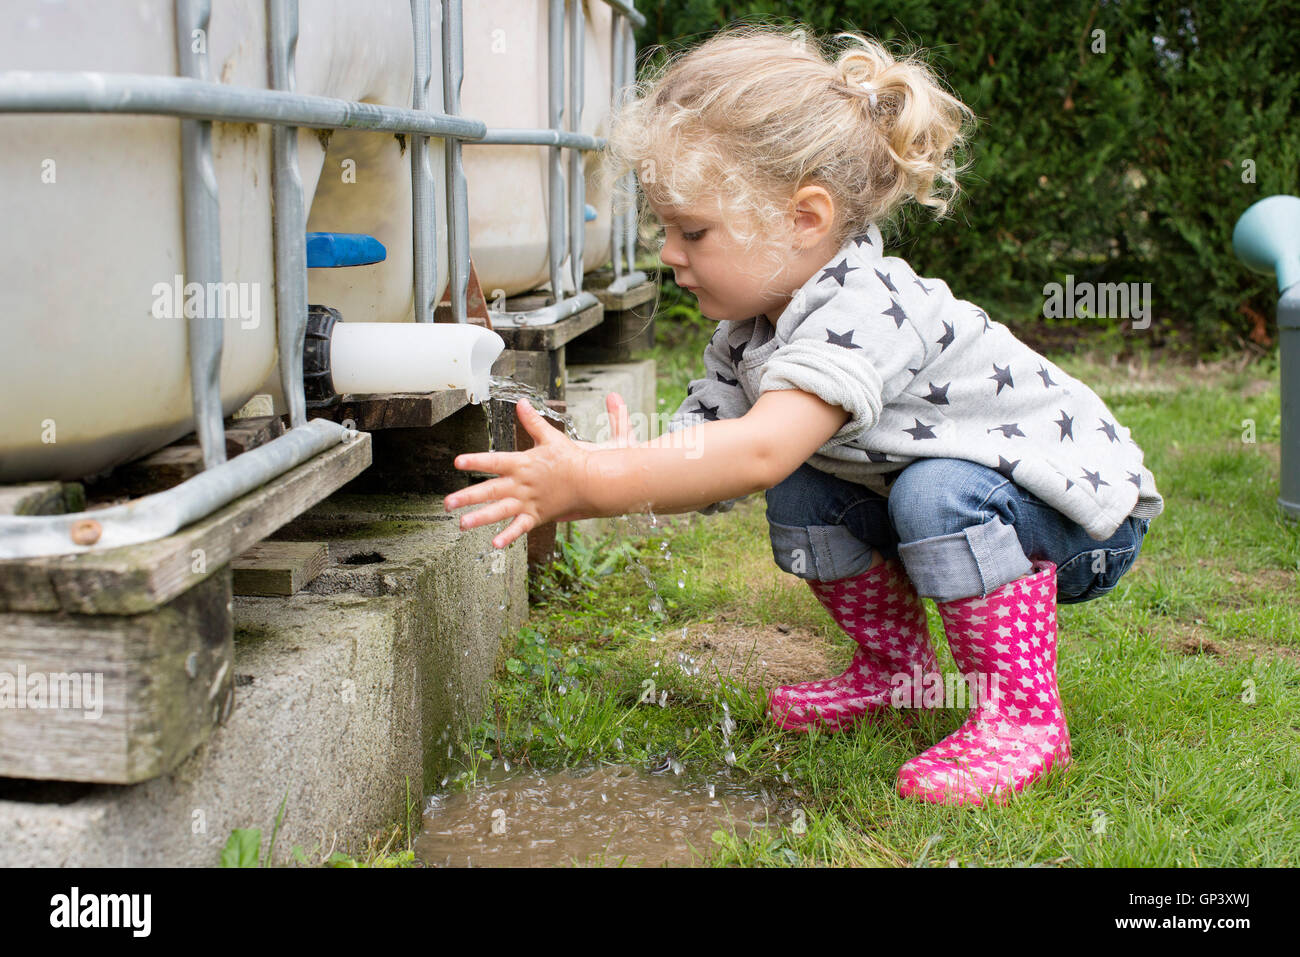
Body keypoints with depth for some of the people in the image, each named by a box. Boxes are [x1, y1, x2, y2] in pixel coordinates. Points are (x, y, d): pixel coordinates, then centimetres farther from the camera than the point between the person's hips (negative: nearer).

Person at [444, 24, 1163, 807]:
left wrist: (593, 481, -44)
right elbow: (700, 449, -9)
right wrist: (571, 481, -26)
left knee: (939, 494, -34)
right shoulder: (747, 333, -2)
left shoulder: (865, 310, -32)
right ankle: (898, 671, 15)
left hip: (1084, 510, -8)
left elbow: (758, 450, -45)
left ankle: (1023, 713, -19)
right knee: (802, 500, -3)